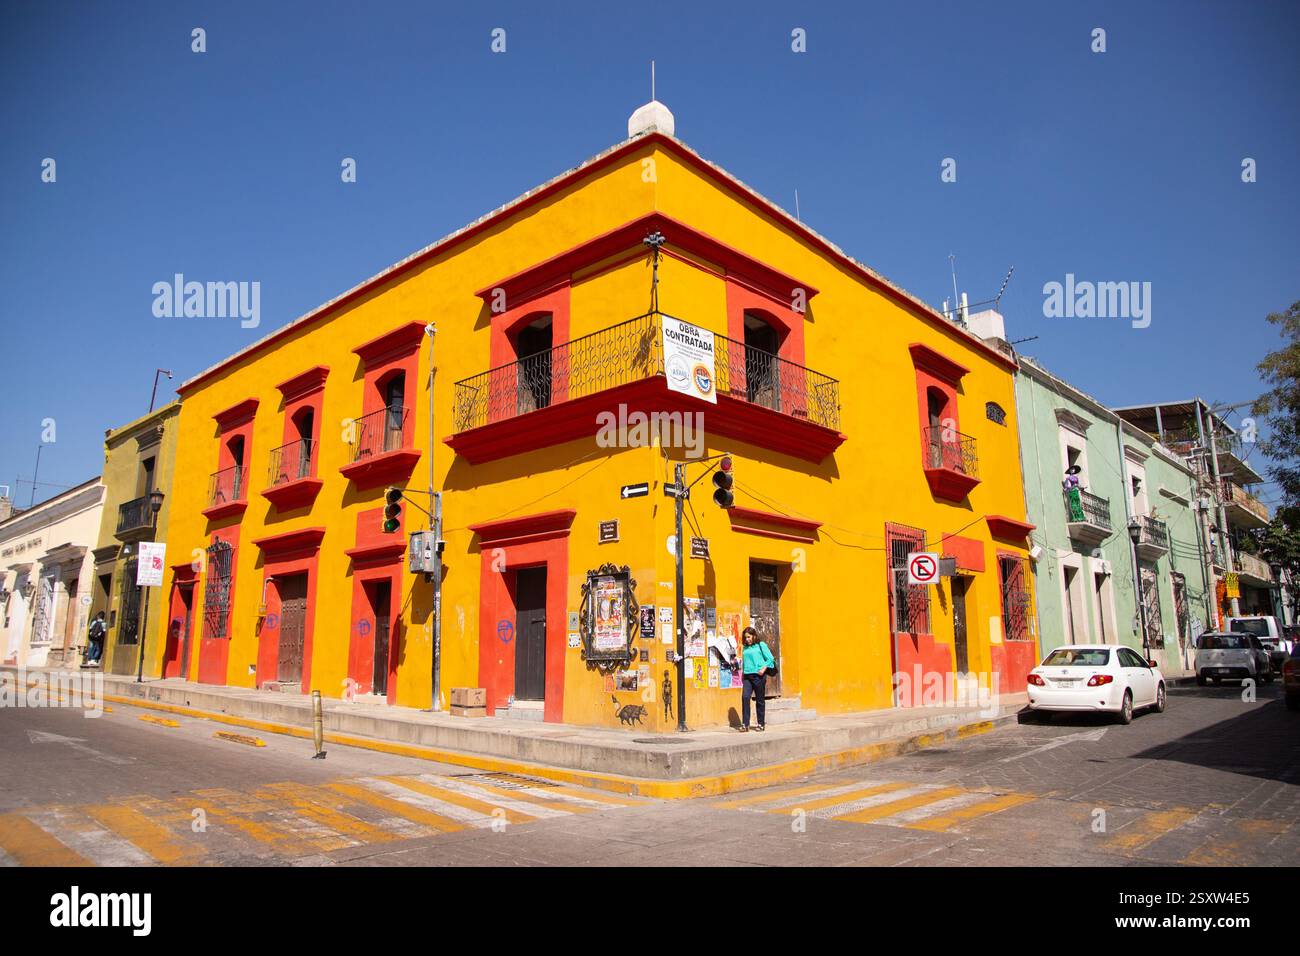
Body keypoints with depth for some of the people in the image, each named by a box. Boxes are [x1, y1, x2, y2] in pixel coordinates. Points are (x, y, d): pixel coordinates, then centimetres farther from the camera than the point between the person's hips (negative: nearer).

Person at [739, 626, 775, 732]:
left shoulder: (761, 645, 0)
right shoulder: (745, 648, 14)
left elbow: (770, 659, -2)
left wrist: (763, 669, -13)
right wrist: (744, 671, 9)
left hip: (758, 675, -4)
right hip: (747, 675, 4)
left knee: (759, 699, 3)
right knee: (745, 697, -11)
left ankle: (761, 724, 15)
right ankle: (745, 724, -8)